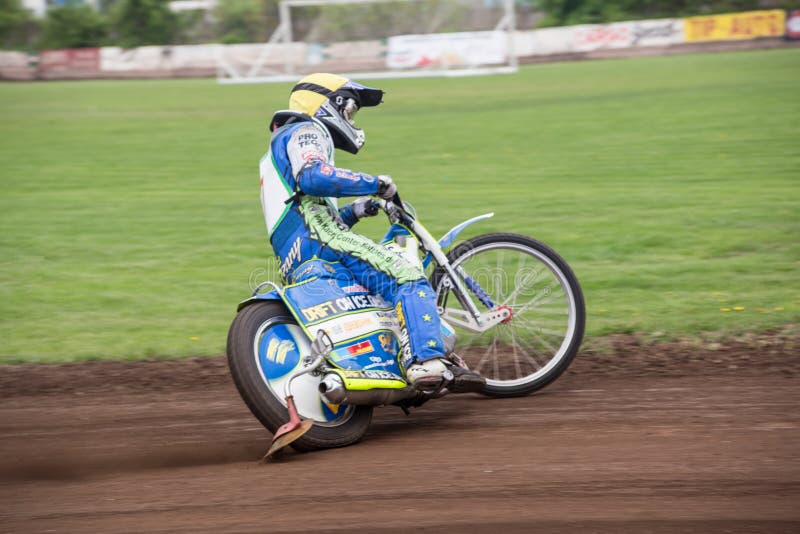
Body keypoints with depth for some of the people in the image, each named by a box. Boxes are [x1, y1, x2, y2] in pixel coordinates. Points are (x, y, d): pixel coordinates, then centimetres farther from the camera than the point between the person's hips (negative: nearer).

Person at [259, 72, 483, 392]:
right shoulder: (305, 131, 6)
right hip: (315, 241, -10)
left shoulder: (282, 145, 36)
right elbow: (313, 177, -18)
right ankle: (426, 362, -35)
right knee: (408, 276, -20)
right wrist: (374, 184, -9)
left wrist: (353, 212, 23)